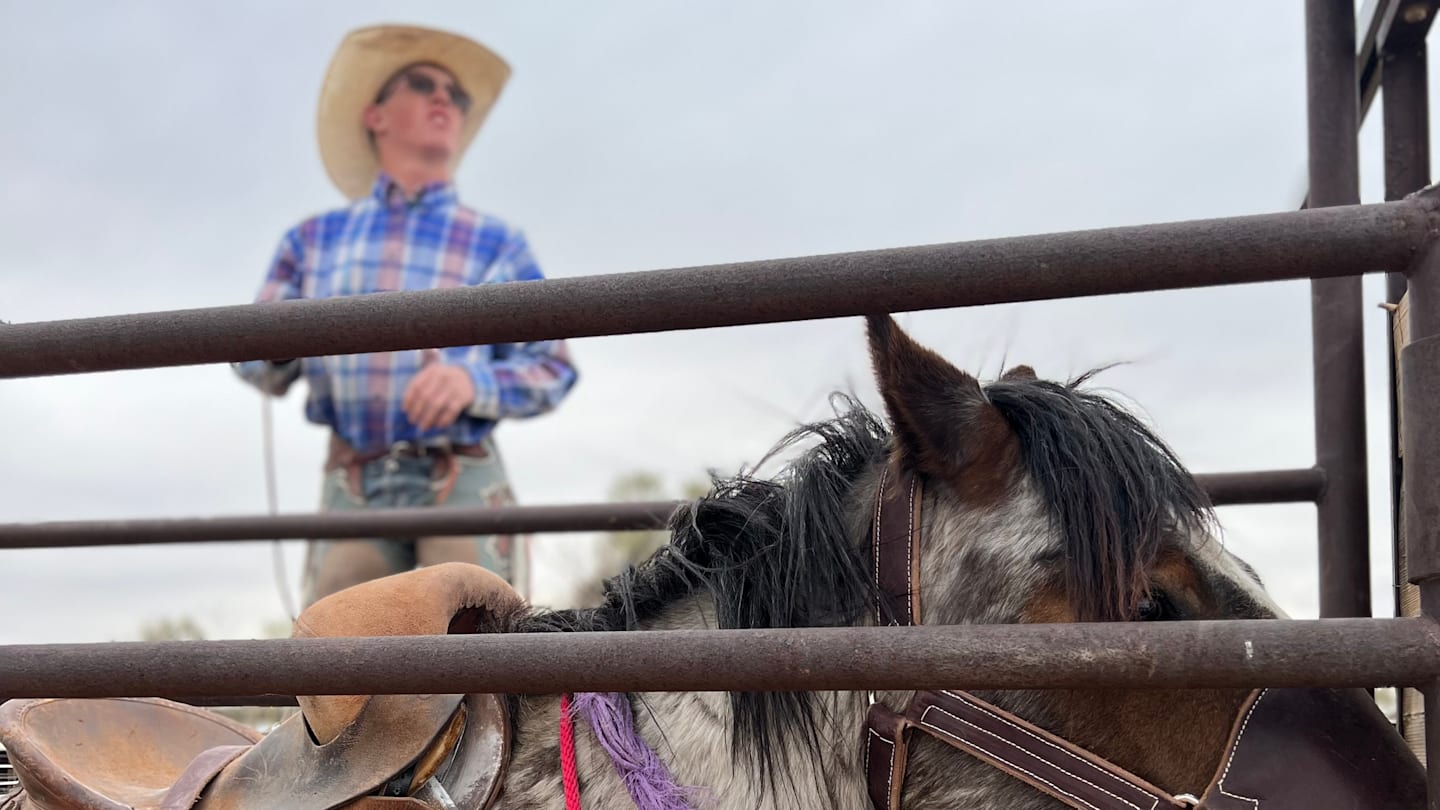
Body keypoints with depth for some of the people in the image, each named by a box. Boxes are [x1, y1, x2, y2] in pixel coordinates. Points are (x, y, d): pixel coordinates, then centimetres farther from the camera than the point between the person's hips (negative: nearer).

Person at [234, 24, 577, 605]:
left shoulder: (498, 245, 12)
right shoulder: (315, 240, 17)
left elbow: (552, 371, 6)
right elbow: (255, 366, 15)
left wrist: (472, 381, -14)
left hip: (463, 483, -1)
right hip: (352, 490, 2)